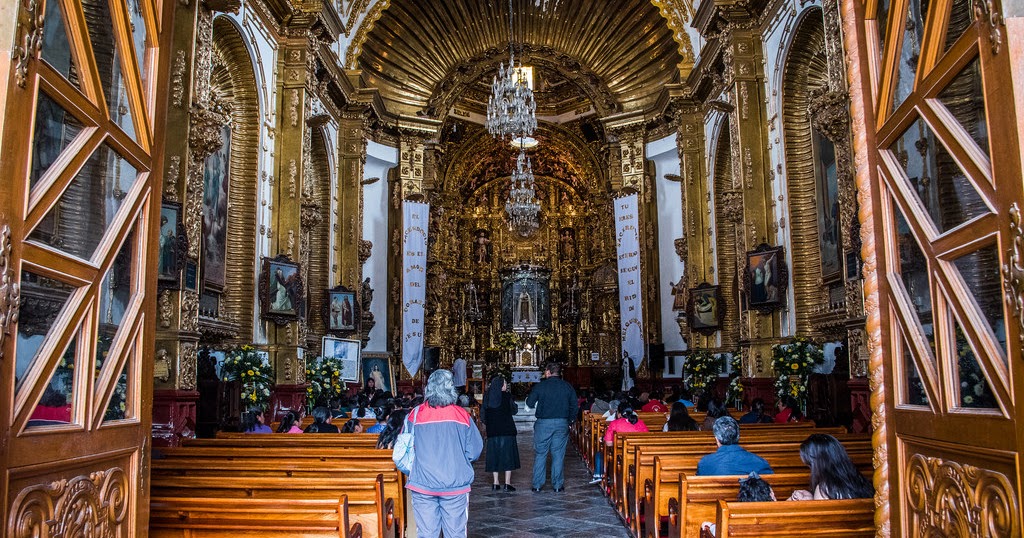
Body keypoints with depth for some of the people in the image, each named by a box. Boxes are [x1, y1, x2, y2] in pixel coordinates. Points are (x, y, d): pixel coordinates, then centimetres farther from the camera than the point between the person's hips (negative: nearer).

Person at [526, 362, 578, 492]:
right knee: (558, 455, 7)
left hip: (543, 423, -2)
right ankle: (557, 485, 8)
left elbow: (530, 403, -2)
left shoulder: (539, 386, -4)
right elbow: (574, 407, 4)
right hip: (562, 423, 2)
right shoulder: (568, 387, 4)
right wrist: (569, 421, 14)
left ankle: (537, 484, 9)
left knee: (540, 454, 7)